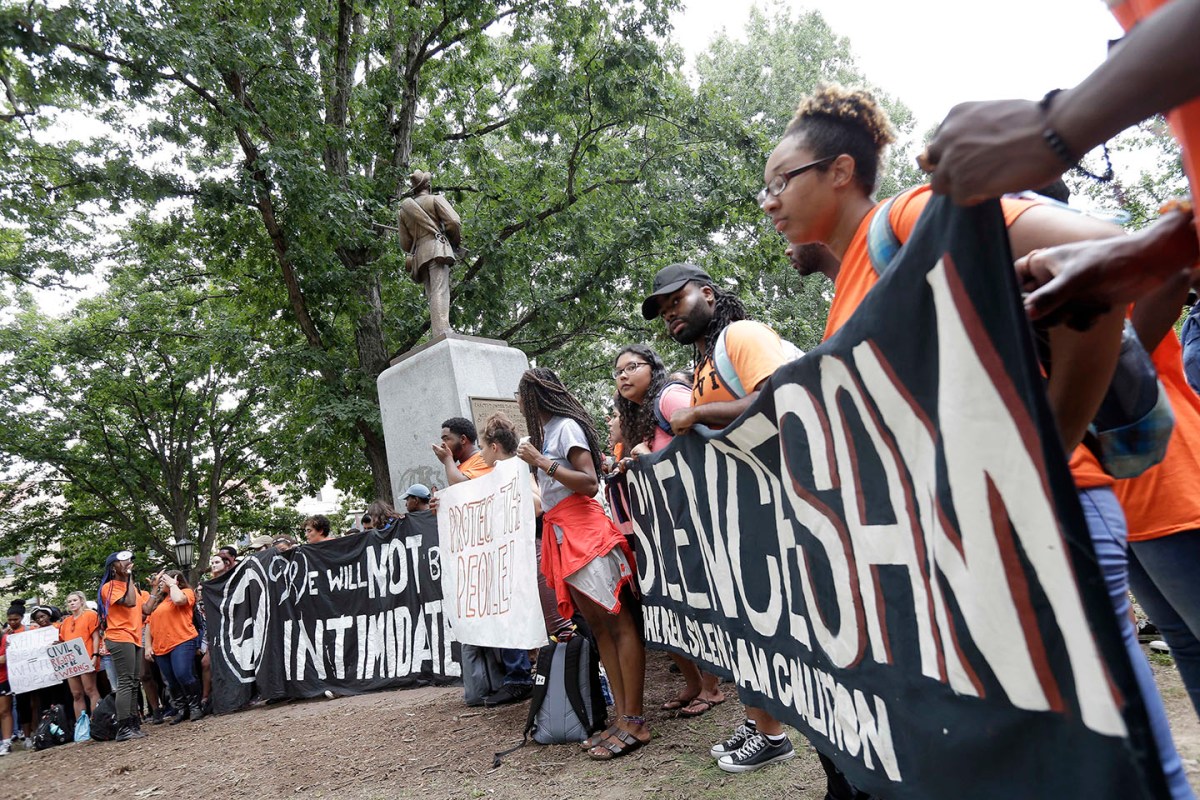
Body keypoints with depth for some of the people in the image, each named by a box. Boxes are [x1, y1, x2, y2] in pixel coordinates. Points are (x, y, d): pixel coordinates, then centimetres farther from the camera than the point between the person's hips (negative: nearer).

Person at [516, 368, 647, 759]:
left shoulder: (566, 427, -7)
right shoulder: (546, 431, 17)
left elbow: (590, 483, -15)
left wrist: (542, 462, -14)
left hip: (583, 529, -9)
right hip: (562, 533, 9)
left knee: (618, 621, -7)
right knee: (597, 624, 6)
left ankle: (634, 722, -5)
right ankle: (621, 715, 10)